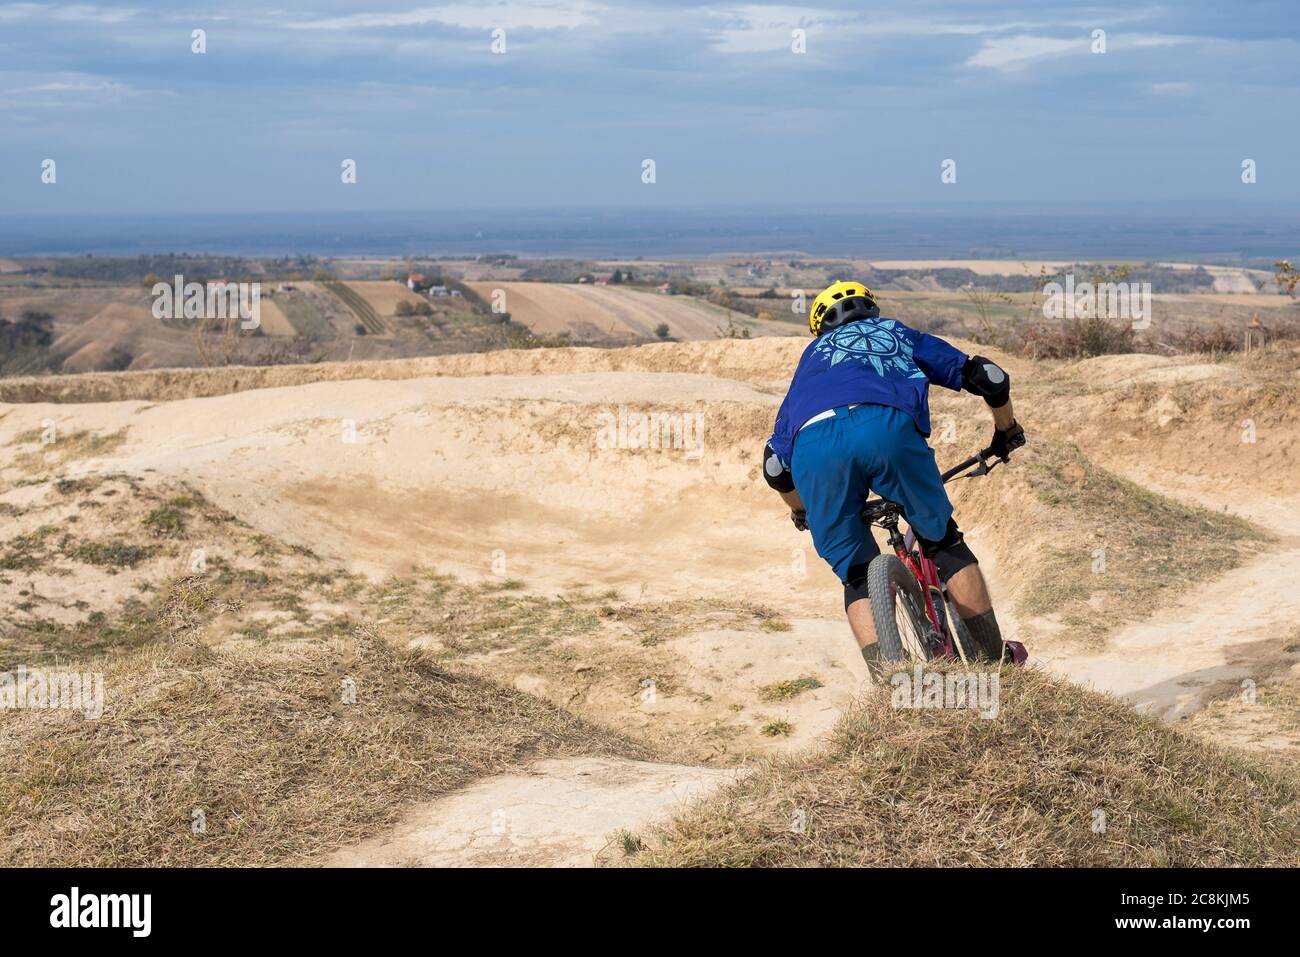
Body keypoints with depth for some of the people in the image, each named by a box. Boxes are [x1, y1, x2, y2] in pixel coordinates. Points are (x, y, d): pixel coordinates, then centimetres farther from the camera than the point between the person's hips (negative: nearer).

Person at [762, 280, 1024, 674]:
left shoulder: (814, 354, 41)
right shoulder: (901, 334, 40)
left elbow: (775, 466, 35)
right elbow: (991, 378, 33)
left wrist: (802, 512, 53)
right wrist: (1007, 431, 52)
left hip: (812, 444, 1)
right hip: (887, 428, -1)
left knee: (857, 575, 16)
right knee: (944, 542, 20)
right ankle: (998, 659, 24)